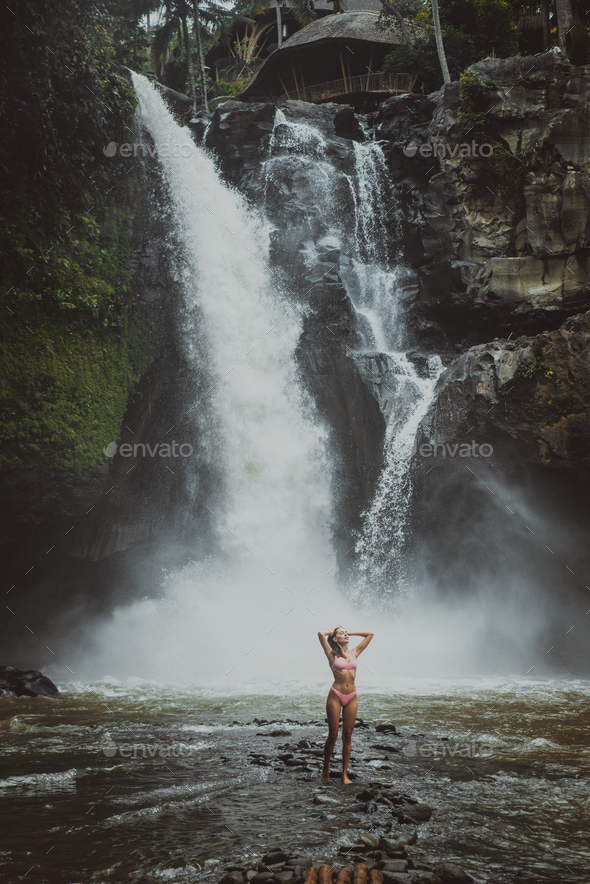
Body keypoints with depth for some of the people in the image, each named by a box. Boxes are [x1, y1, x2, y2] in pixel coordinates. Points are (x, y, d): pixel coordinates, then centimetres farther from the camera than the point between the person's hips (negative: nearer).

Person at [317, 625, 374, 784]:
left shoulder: (354, 652, 12)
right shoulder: (332, 654, 1)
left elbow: (370, 634, 17)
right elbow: (321, 634, -12)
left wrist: (350, 633, 18)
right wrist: (332, 631, 7)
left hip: (351, 697, 4)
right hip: (335, 695, -3)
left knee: (347, 735, 3)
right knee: (333, 735, -1)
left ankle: (345, 773, 9)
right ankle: (326, 769, 18)